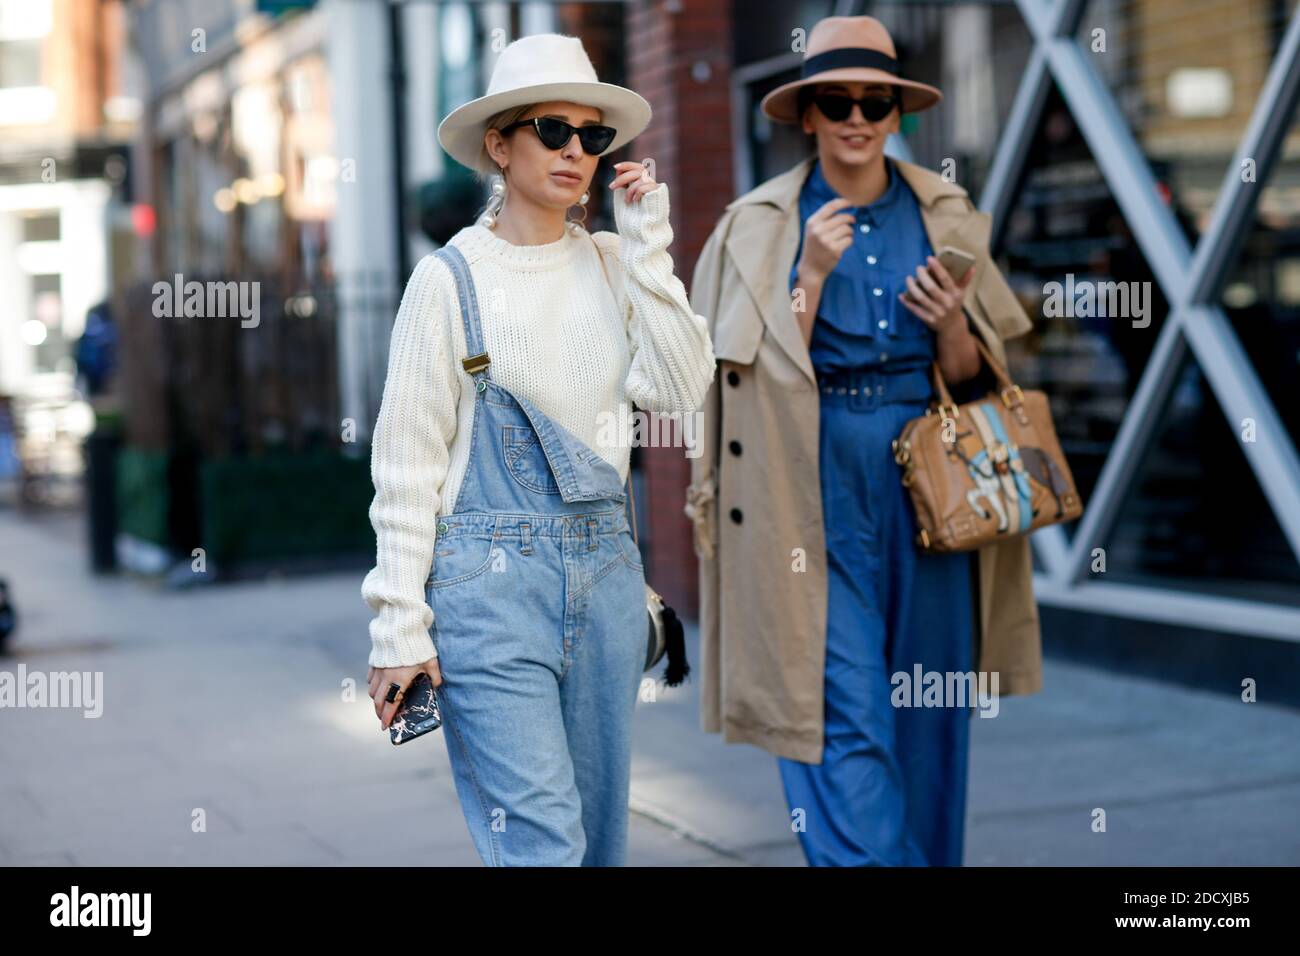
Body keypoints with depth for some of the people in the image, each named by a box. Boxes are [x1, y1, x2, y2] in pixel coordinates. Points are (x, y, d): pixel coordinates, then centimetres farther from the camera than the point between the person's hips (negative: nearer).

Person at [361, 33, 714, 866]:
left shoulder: (612, 265, 9)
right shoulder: (451, 279, -5)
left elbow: (681, 389, -4)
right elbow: (406, 462, -4)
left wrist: (648, 247, -4)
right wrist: (399, 625, -8)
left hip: (605, 572, 5)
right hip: (492, 578, -5)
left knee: (597, 834, 12)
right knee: (542, 843, -12)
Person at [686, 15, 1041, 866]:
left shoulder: (946, 217, 8)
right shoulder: (759, 227, 1)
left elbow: (970, 378, 11)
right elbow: (763, 376, -4)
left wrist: (950, 324, -10)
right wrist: (812, 271, -14)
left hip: (925, 480, 3)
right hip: (818, 485, -3)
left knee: (927, 709, 9)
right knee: (847, 715, -8)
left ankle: (931, 853, 24)